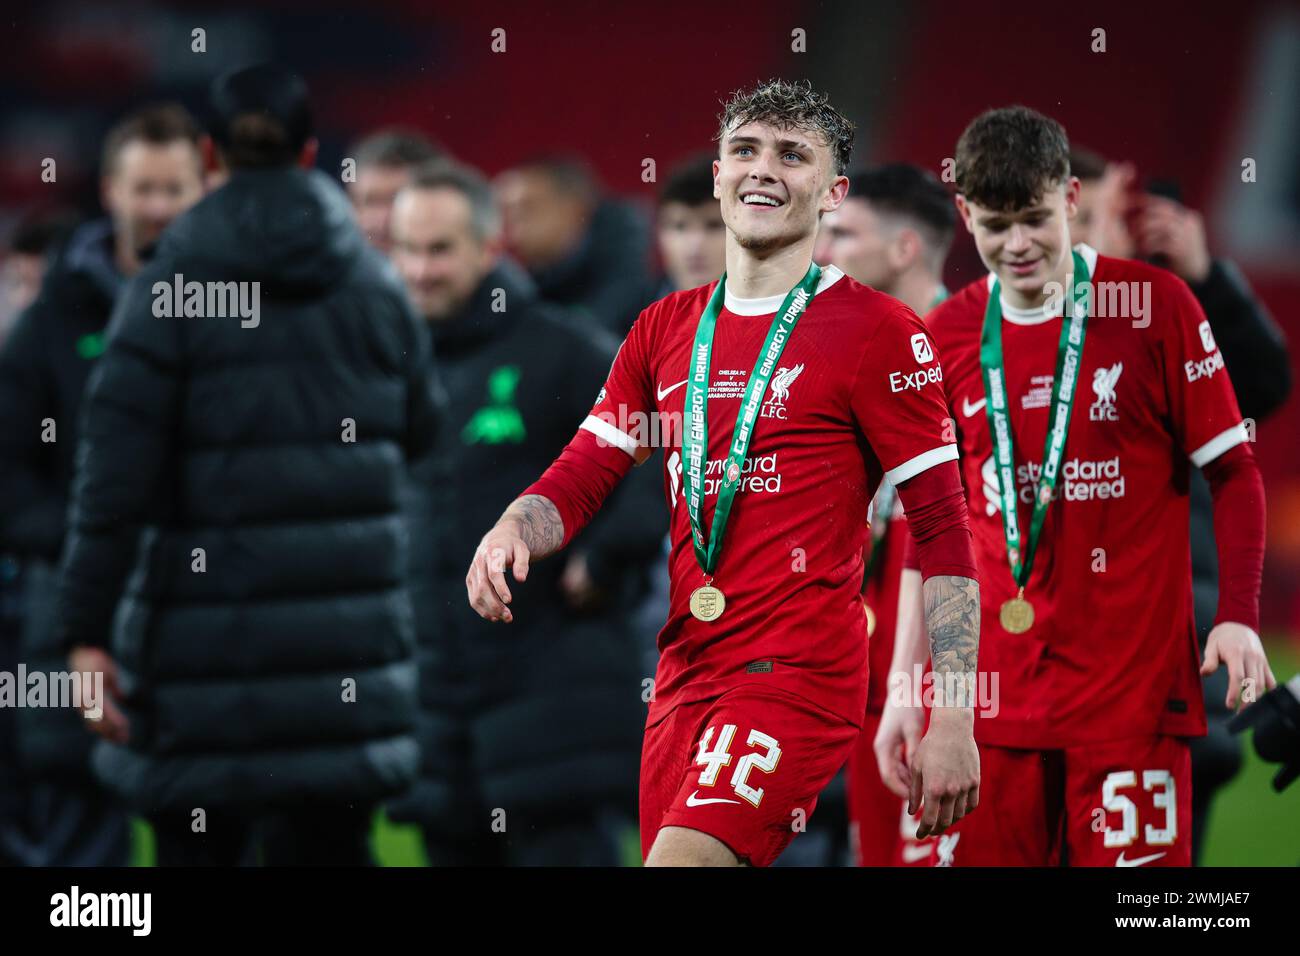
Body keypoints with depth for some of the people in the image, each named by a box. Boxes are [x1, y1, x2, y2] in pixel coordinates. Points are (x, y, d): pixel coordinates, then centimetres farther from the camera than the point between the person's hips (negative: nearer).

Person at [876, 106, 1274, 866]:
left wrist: (1239, 618, -10)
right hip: (994, 684, 3)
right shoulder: (948, 335, 8)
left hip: (1133, 681, -3)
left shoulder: (1155, 304, -2)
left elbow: (1234, 474, 2)